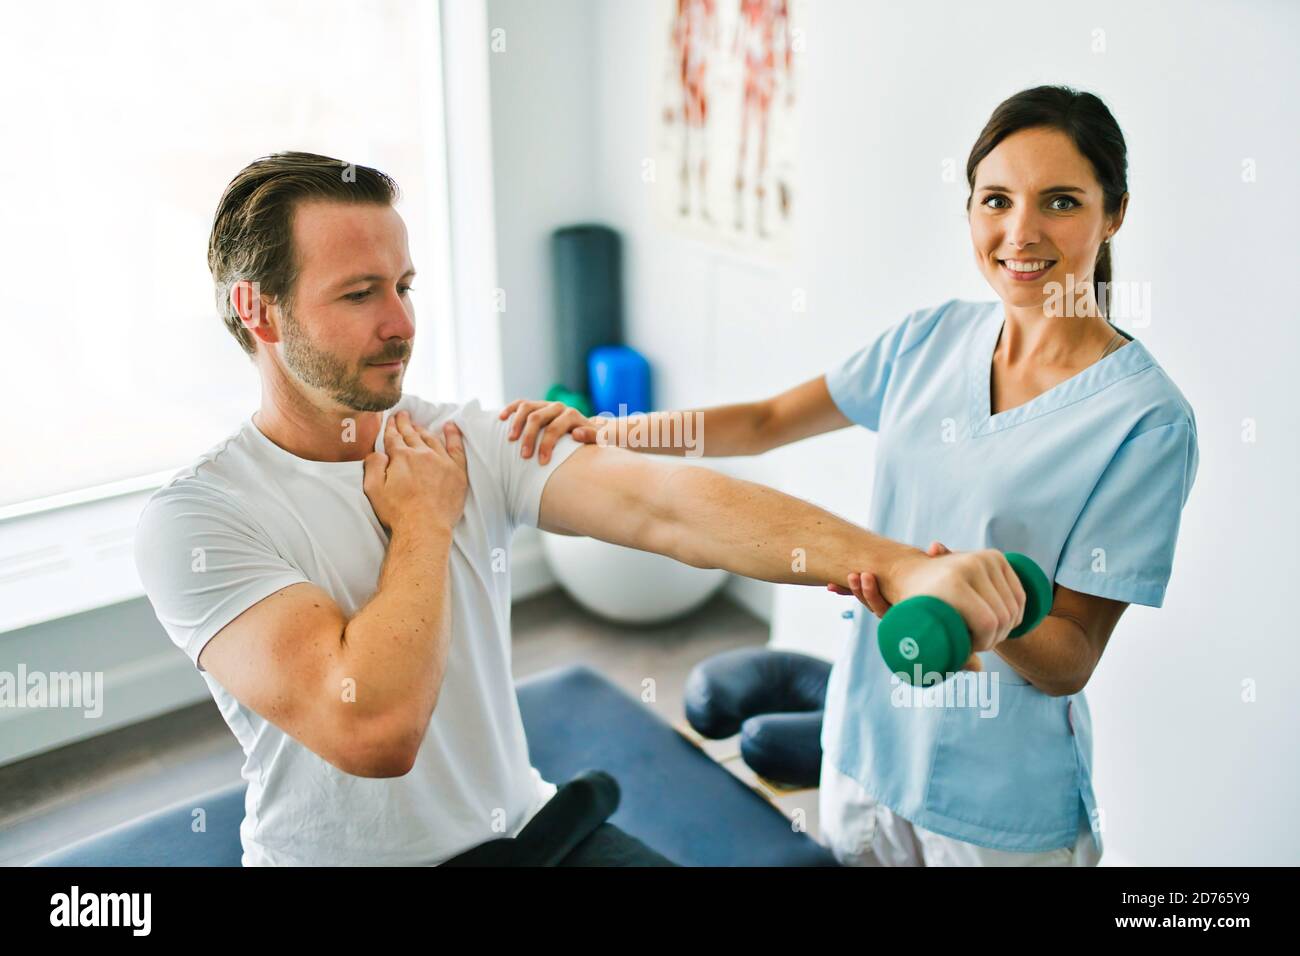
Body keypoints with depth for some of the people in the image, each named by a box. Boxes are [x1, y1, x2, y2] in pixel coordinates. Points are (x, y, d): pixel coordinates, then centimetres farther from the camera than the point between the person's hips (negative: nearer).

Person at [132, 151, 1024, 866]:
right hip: (341, 854, -2)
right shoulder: (197, 518, -17)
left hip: (521, 825, 3)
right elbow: (372, 728, -29)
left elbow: (664, 503, -19)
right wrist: (424, 519, -17)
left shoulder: (471, 438, -4)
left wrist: (901, 566, -30)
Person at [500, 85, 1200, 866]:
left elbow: (1072, 663, -16)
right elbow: (766, 422, 4)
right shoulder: (933, 338, -3)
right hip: (863, 745, 5)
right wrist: (605, 430, -9)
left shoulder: (1146, 418, -18)